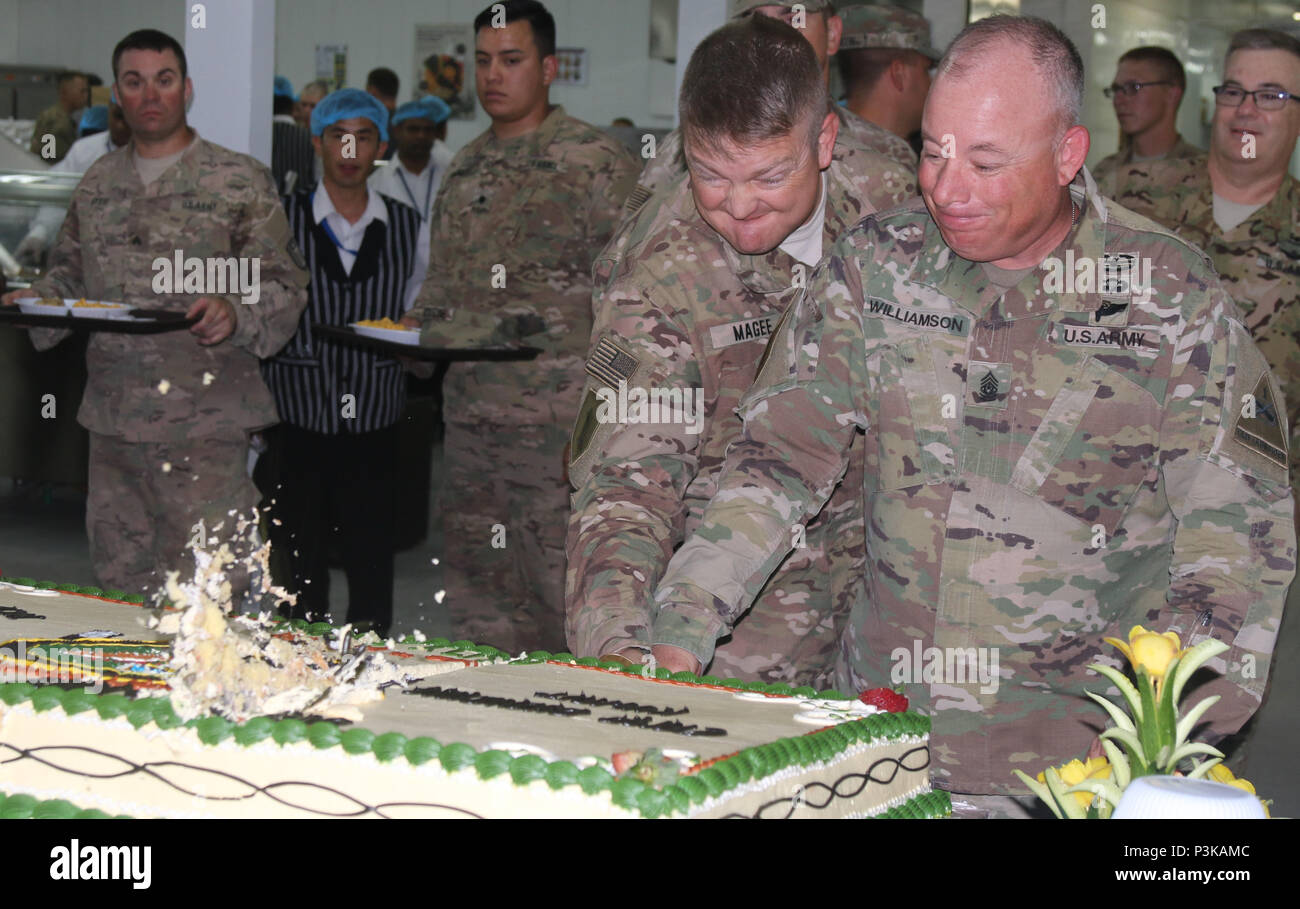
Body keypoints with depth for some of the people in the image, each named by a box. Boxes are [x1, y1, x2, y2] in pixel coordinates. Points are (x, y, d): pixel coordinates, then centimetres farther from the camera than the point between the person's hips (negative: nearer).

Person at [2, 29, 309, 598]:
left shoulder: (239, 180, -1)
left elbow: (284, 283, -4)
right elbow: (69, 273, 22)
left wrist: (236, 313, -23)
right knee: (119, 583, 11)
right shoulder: (97, 183, 15)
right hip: (112, 418, 5)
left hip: (205, 423, -5)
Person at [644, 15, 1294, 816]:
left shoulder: (1172, 293, -3)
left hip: (1077, 741, -2)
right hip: (878, 719, 3)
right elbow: (779, 456, 5)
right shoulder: (876, 263, 5)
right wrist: (679, 640, -7)